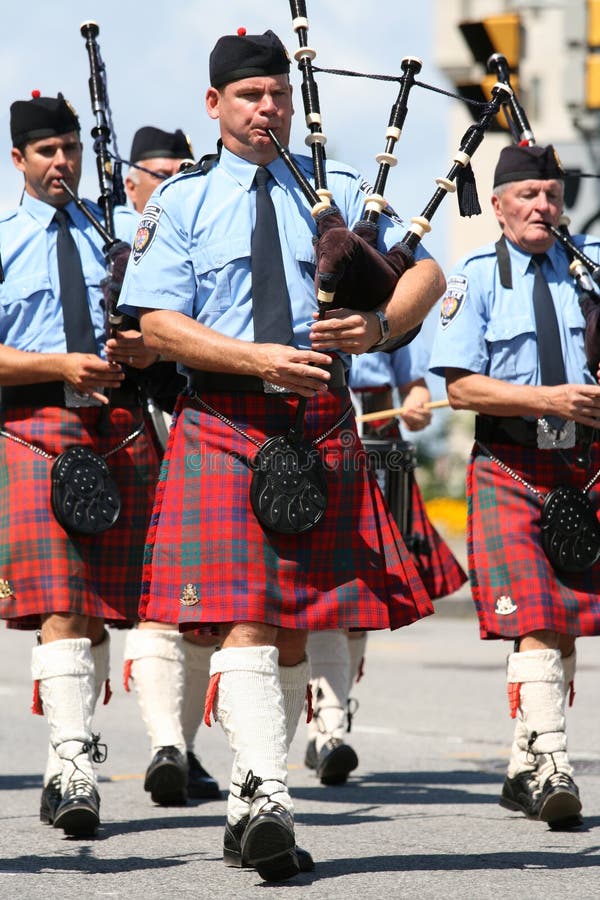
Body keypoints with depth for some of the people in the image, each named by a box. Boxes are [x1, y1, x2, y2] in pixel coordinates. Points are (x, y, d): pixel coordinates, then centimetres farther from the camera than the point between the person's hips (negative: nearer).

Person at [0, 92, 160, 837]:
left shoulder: (124, 232, 14)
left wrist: (141, 349, -10)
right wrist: (63, 365, -16)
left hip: (119, 425, 3)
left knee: (102, 605, 6)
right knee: (61, 605, -15)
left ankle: (65, 763, 18)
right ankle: (74, 763, -22)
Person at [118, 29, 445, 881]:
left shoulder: (339, 191, 13)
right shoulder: (181, 203, 6)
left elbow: (427, 272, 9)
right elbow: (158, 323, -4)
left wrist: (378, 324, -13)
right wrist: (259, 357, -18)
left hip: (323, 430, 3)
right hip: (222, 426, -3)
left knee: (294, 628, 7)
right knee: (245, 619, -15)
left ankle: (248, 810, 18)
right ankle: (268, 803, -25)